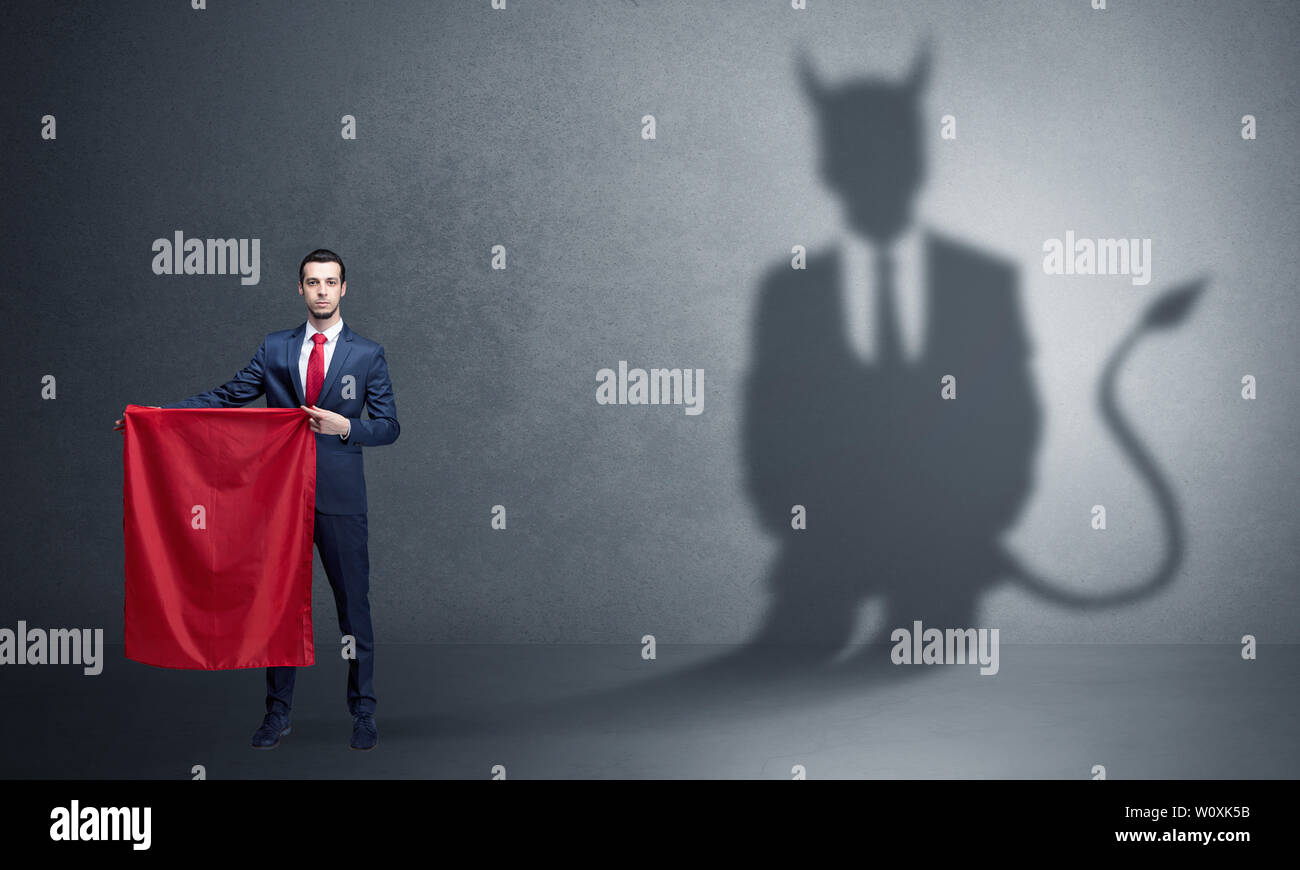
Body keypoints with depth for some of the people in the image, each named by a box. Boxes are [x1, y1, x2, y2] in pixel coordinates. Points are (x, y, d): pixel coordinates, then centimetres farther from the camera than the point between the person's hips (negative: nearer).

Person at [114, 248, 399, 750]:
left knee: (353, 605, 2)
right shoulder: (275, 349, 9)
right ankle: (278, 713, 16)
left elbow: (388, 426, 2)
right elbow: (226, 397, 7)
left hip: (340, 500, -2)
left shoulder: (367, 355, 3)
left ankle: (362, 713, 14)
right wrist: (155, 414, -1)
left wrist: (344, 427, -17)